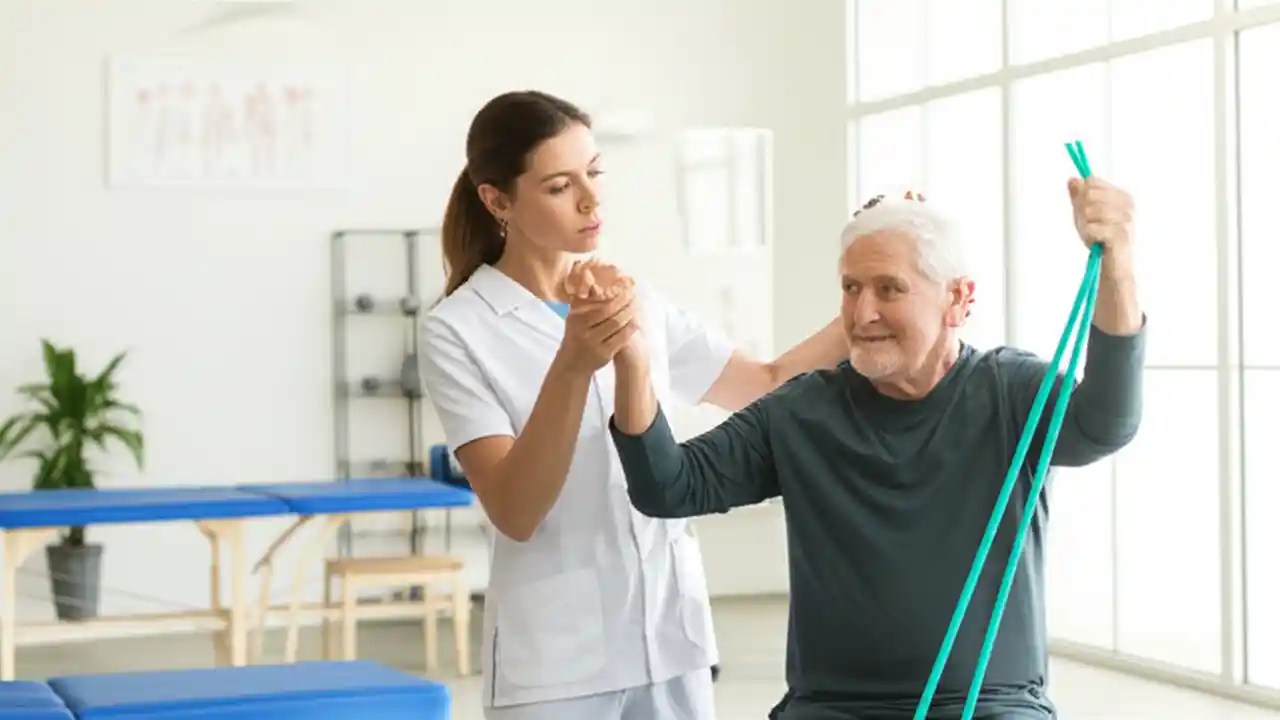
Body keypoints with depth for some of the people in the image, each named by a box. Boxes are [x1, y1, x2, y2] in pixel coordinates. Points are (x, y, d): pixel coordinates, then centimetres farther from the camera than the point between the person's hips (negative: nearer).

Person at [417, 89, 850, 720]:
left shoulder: (636, 303, 8)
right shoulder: (457, 332, -7)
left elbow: (769, 386, 18)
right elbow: (515, 513, -16)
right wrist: (572, 366, -28)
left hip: (672, 642, 5)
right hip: (555, 662, -4)